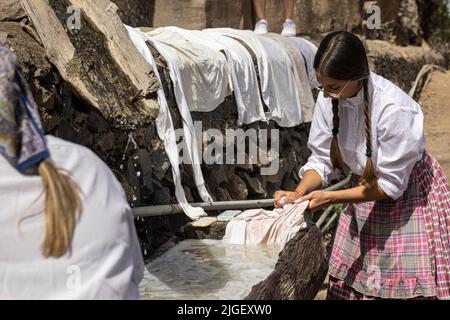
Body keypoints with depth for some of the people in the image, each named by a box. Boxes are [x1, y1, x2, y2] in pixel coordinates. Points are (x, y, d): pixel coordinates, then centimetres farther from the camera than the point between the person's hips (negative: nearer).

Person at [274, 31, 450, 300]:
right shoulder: (329, 100, -15)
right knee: (349, 282, 8)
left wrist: (330, 198, -27)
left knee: (403, 287, -1)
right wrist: (299, 194, -24)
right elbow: (322, 159, -5)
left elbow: (391, 184, -24)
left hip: (408, 194, -5)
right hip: (366, 187, 5)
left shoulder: (395, 109, -32)